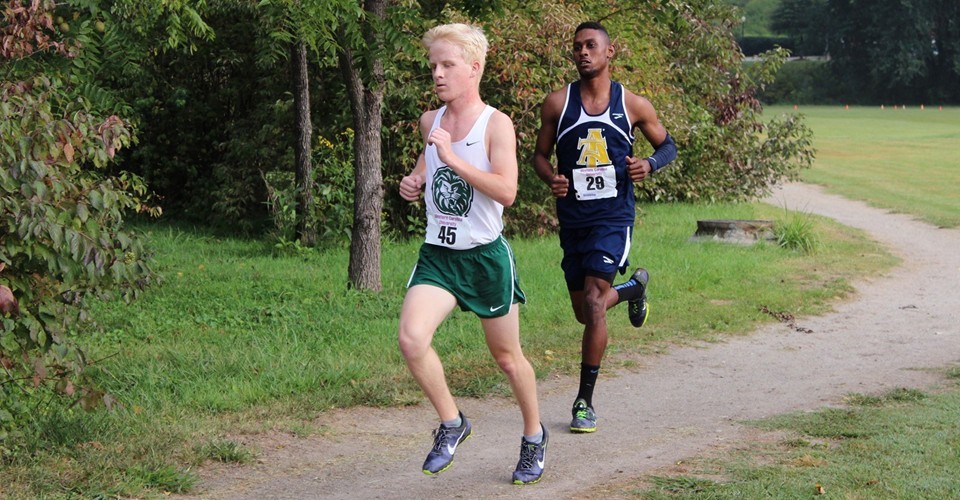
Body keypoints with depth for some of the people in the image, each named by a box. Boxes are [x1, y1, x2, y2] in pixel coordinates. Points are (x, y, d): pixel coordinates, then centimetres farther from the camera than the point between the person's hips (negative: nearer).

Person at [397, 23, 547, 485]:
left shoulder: (496, 124, -11)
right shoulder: (430, 121, 6)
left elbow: (506, 191, -24)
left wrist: (452, 157, -27)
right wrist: (414, 183, 4)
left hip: (486, 256, -4)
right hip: (438, 255, 4)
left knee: (507, 357, 11)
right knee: (411, 338, -21)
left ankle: (534, 435, 36)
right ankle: (451, 423, 1)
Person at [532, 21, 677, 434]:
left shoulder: (633, 105, 0)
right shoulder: (557, 103, 1)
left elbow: (667, 144, 13)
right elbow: (541, 153, 10)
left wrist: (650, 164, -9)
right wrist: (552, 178, -12)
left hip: (614, 217, -3)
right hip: (572, 218, 3)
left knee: (594, 303, -16)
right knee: (584, 312, 12)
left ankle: (585, 400, -6)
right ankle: (634, 287, 46)